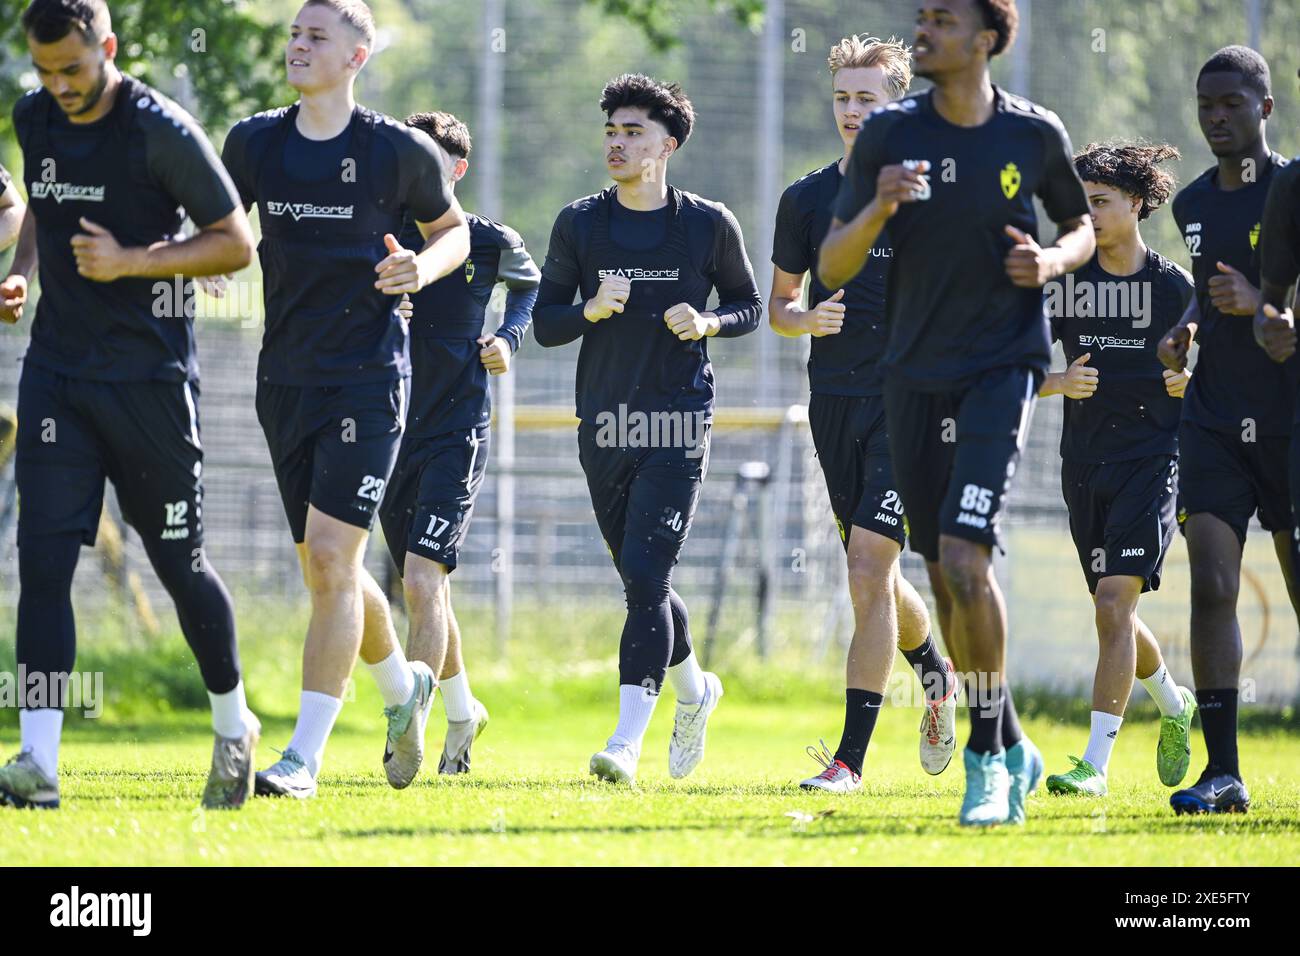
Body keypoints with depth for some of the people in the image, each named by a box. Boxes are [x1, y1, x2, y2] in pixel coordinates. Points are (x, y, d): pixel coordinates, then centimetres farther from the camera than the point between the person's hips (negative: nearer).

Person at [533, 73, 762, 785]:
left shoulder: (709, 224, 0)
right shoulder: (579, 223, 5)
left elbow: (750, 306, 11)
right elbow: (544, 322, 6)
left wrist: (708, 323, -10)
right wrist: (593, 309, -14)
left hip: (678, 425, -3)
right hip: (604, 427, 4)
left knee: (645, 577, -16)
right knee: (642, 584, 12)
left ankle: (626, 740, -19)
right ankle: (693, 689, 39)